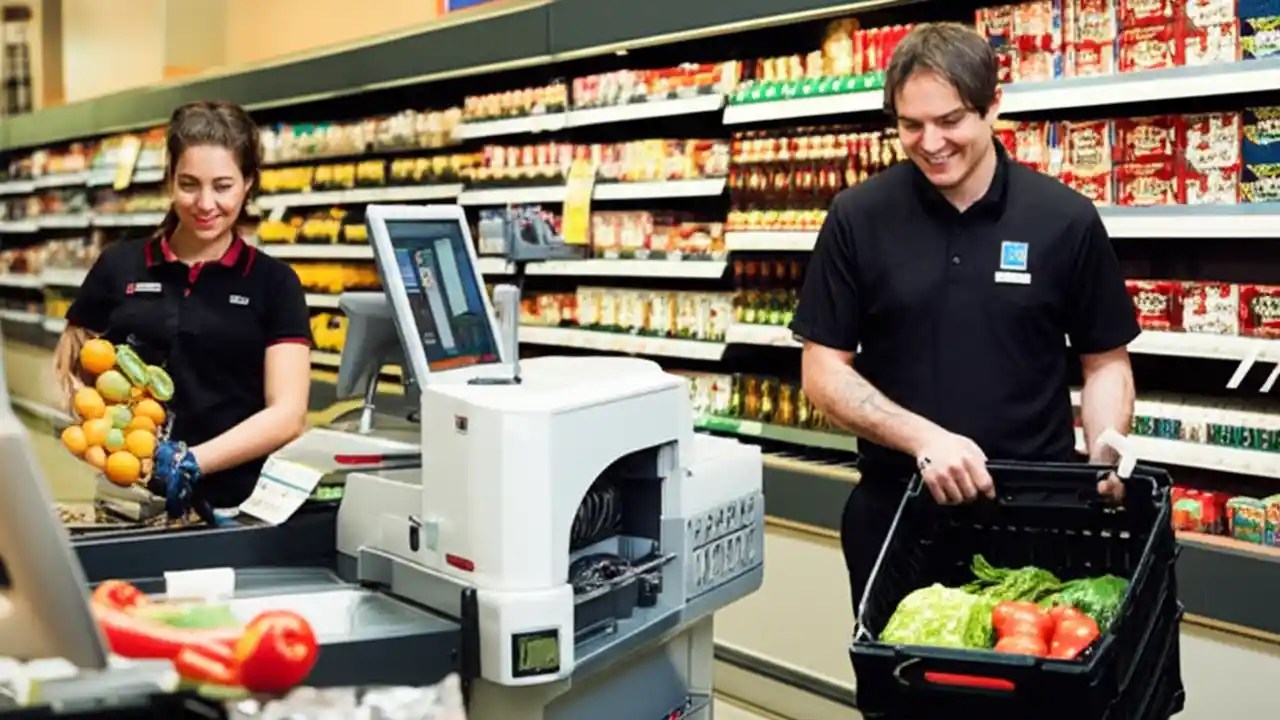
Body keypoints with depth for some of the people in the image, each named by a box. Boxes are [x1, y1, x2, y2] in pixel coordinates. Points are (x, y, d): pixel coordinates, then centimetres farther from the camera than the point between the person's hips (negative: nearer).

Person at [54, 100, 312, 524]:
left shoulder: (274, 283, 3)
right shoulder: (119, 266, 8)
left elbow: (287, 413, -4)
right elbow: (67, 370, 14)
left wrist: (192, 462, -16)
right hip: (129, 500, 2)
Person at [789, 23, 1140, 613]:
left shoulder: (1066, 219, -5)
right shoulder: (857, 219, -6)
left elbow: (1105, 362, 4)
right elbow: (824, 370, -5)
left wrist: (1103, 464, -15)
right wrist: (925, 439, -19)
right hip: (895, 507, 0)